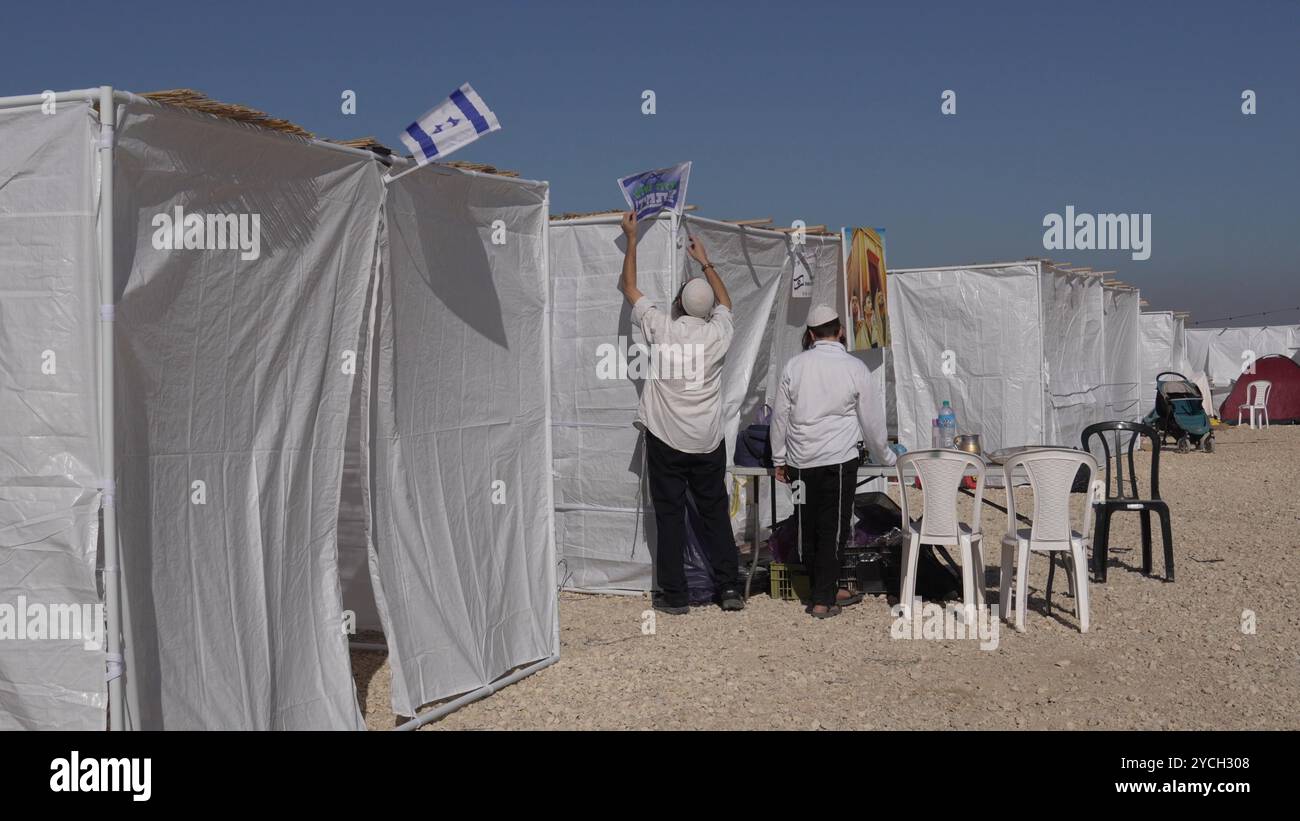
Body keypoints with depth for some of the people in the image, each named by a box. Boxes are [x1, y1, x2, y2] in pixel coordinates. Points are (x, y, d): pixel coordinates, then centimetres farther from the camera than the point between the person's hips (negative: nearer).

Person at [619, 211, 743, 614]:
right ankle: (729, 586, 10)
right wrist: (705, 262, 33)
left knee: (670, 516, 4)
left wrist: (631, 239, 16)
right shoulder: (718, 334, -3)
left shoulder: (661, 329, -9)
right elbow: (725, 302, 22)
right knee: (716, 513, 12)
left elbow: (629, 287, 6)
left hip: (666, 441, -2)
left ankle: (674, 595, 7)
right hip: (709, 442, 2)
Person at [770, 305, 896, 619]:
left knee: (808, 530, 12)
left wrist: (779, 459, 16)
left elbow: (780, 415, 6)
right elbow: (872, 420, 3)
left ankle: (826, 592, 23)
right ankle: (823, 600, 4)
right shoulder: (854, 368, -4)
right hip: (838, 461, -2)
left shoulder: (795, 366, 1)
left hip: (800, 462, 3)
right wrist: (887, 458, 17)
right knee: (833, 531, 3)